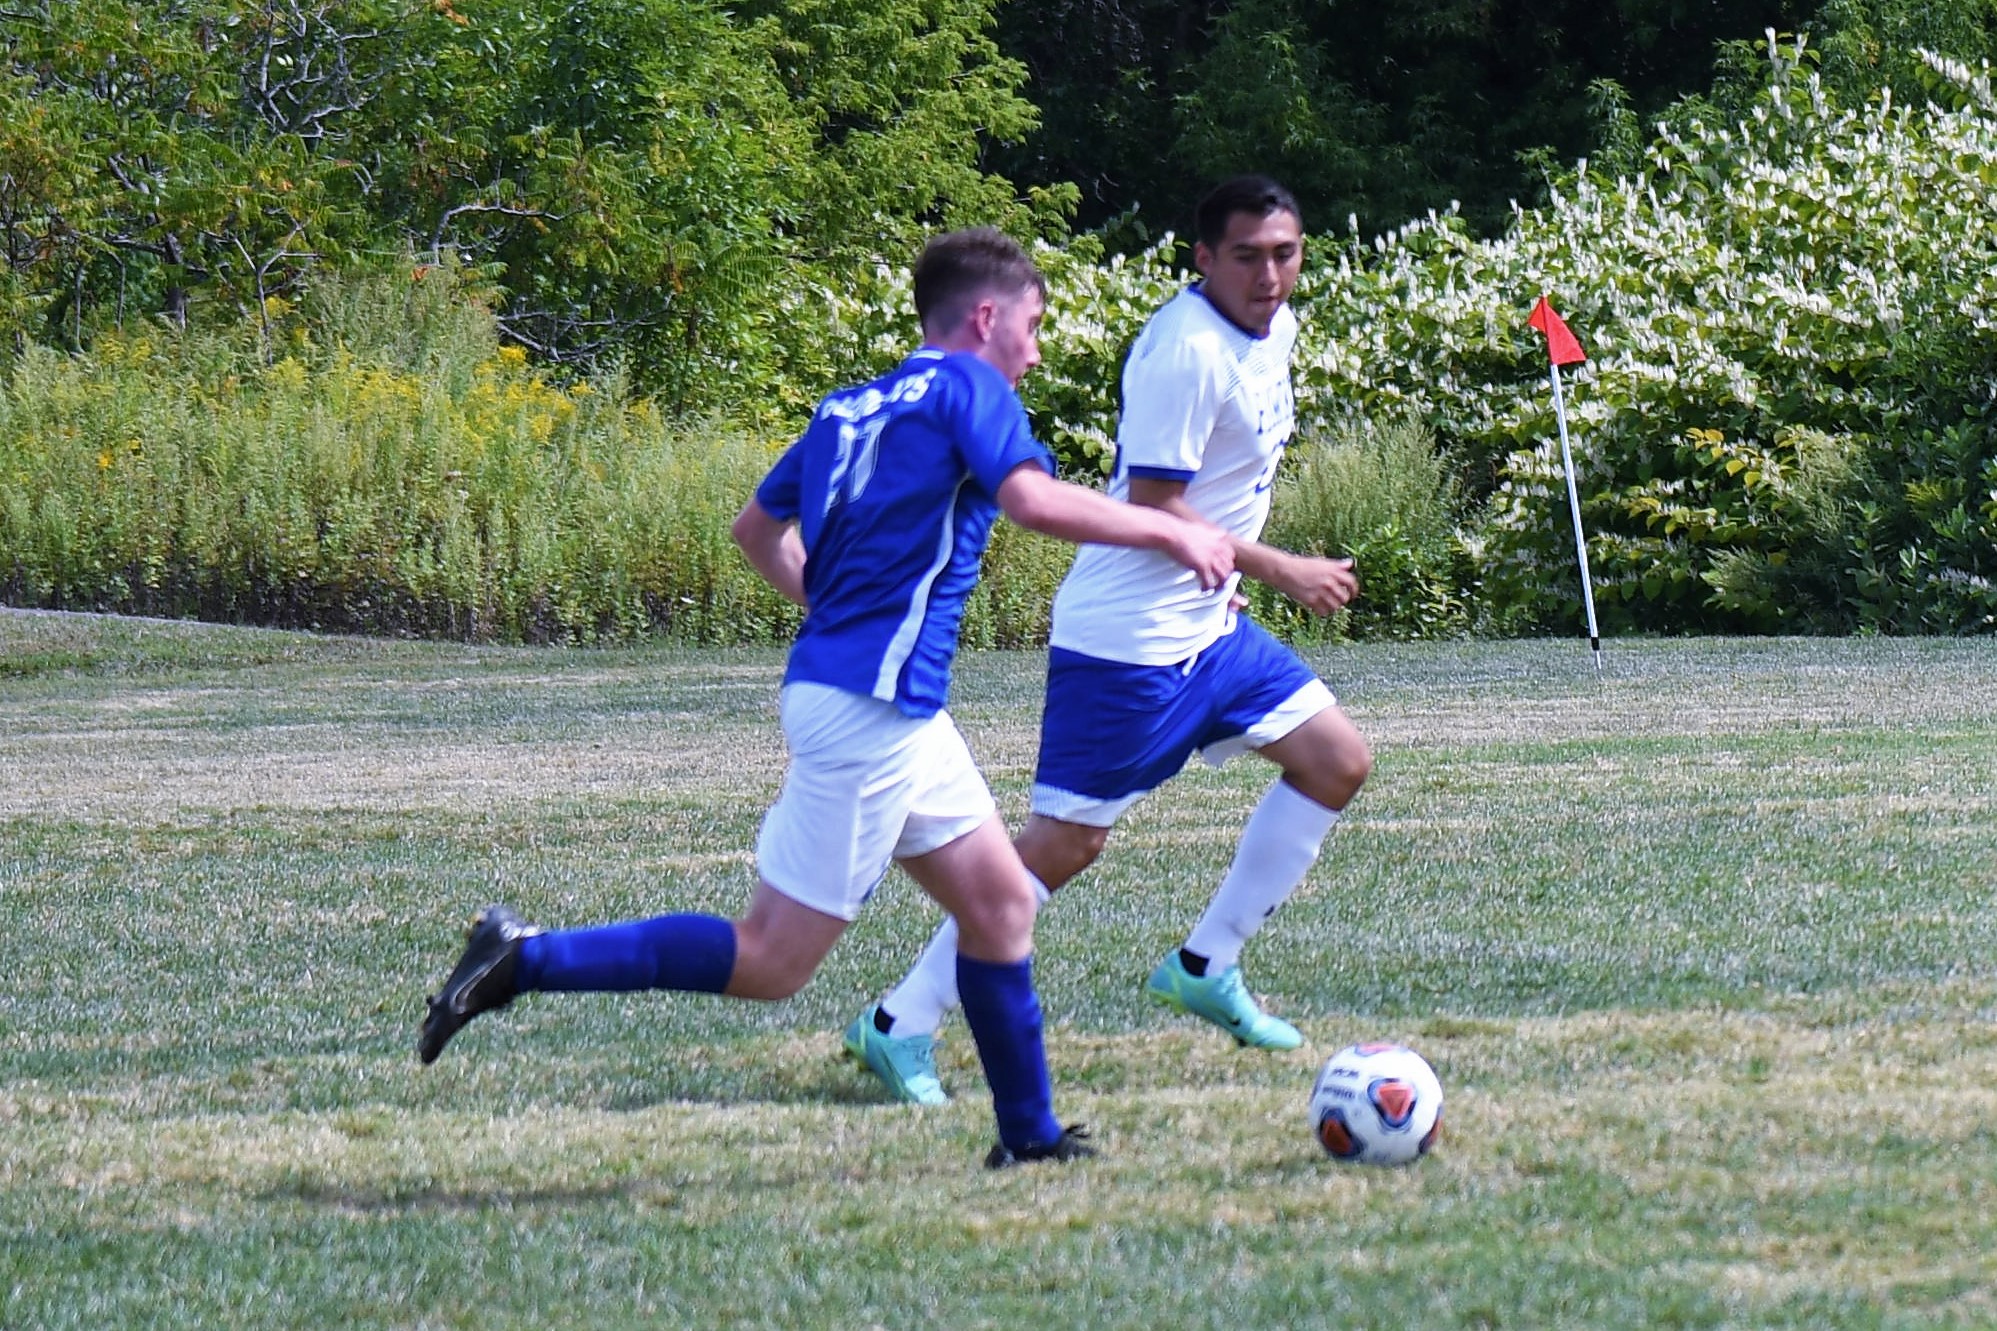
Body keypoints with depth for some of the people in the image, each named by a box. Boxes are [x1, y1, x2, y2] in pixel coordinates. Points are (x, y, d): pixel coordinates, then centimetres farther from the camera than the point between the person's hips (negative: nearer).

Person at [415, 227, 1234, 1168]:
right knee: (772, 963, -7)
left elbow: (758, 529, 24)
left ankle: (1030, 1135, 20)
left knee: (999, 902, 15)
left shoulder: (854, 408, 16)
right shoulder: (967, 388, -7)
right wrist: (1169, 533, -13)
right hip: (871, 708, -10)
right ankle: (526, 960, -9)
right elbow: (1033, 499, -23)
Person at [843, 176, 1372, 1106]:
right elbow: (1150, 504, -23)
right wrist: (1279, 571, -18)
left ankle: (1205, 968, 15)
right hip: (1129, 639, -9)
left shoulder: (1273, 329, 8)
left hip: (1206, 625, 9)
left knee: (1337, 762, 7)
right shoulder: (1188, 350, -22)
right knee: (1066, 841, -7)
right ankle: (901, 1025, -1)